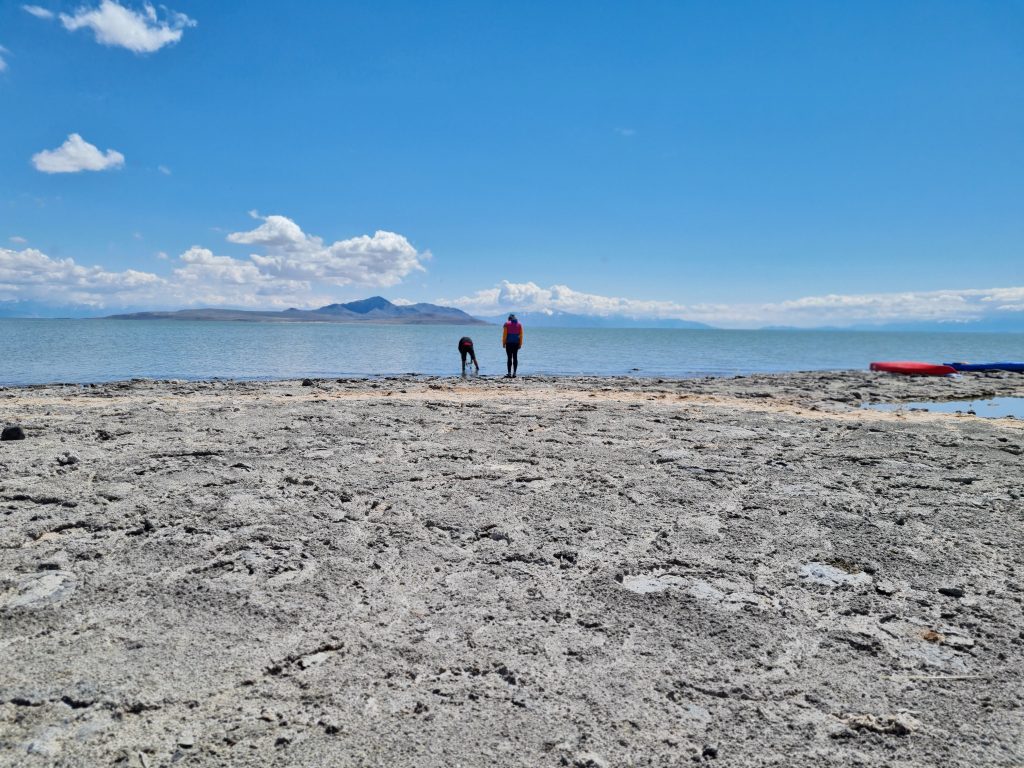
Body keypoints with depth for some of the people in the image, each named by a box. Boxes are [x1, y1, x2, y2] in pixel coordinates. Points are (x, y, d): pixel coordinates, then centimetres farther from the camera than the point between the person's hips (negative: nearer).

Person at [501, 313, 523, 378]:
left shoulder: (507, 324, 0)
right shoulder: (519, 324, 9)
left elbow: (504, 334, -5)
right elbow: (521, 335, 5)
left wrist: (503, 343, 0)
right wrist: (520, 344, 8)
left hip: (509, 342, -3)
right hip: (516, 343, 3)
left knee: (509, 358, -4)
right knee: (515, 357, 4)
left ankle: (509, 373, -7)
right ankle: (514, 373, 1)